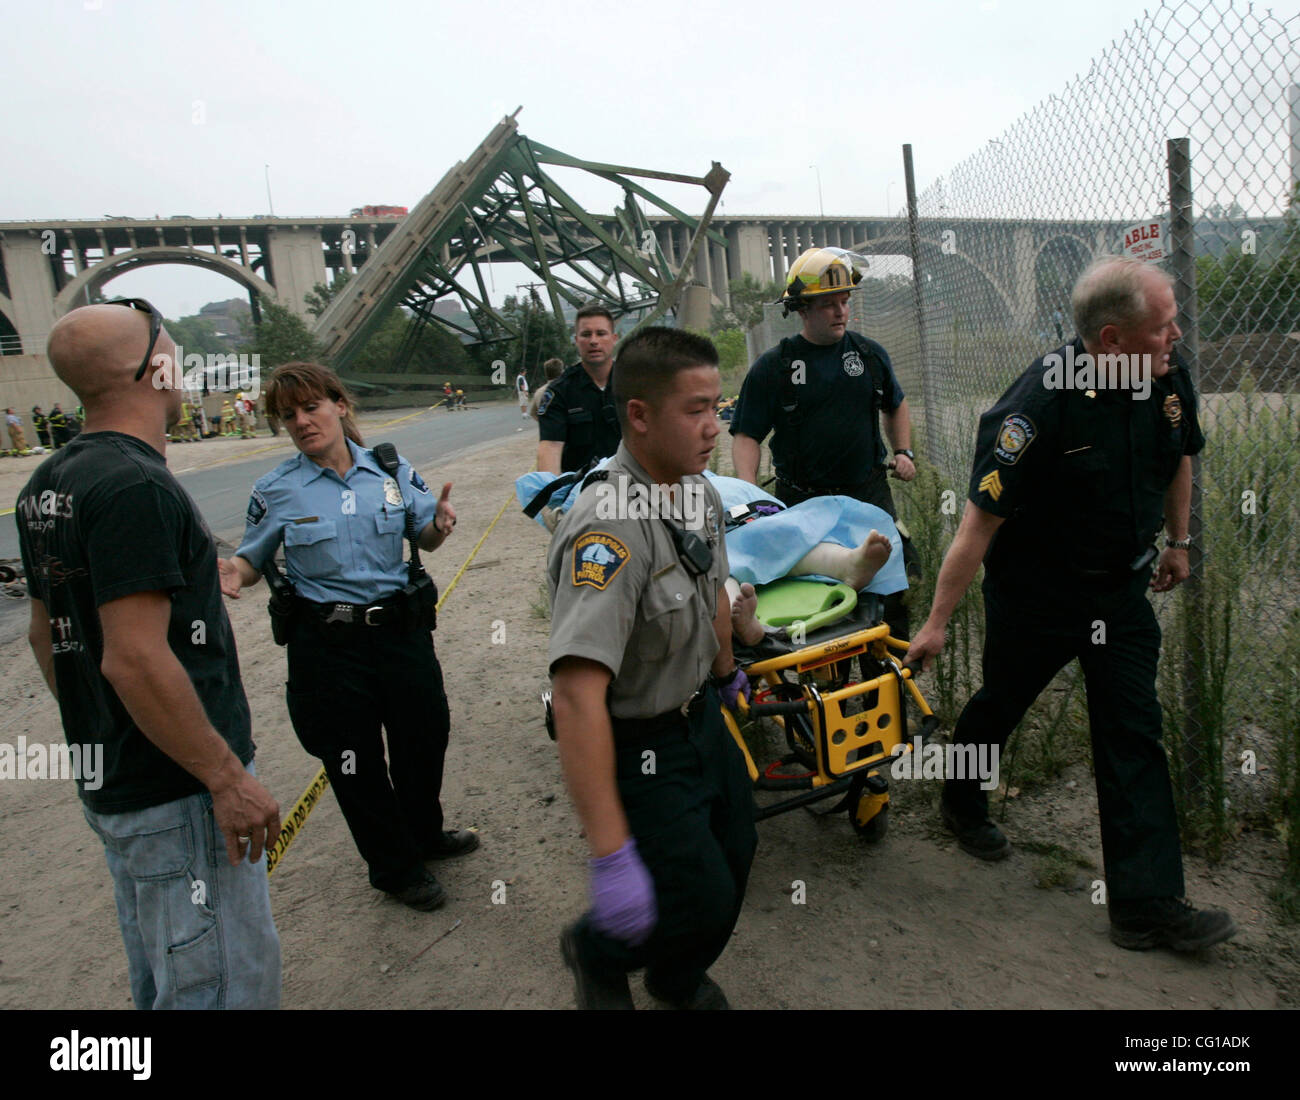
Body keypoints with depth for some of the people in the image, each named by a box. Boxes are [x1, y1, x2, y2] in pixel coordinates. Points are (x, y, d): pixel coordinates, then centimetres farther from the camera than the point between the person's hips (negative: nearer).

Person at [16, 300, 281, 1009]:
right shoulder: (136, 485, -22)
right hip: (178, 795, -10)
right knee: (223, 985, 2)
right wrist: (228, 776, -20)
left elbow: (45, 634, 15)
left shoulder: (48, 483, 9)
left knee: (160, 980, 24)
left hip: (109, 782, 10)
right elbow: (134, 660, -27)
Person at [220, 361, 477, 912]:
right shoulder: (276, 490, -5)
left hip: (401, 627, 3)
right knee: (355, 759, 10)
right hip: (328, 643, -2)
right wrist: (231, 573, -20)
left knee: (425, 734, 17)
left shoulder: (391, 470, 0)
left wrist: (439, 522, -15)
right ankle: (395, 867, 34)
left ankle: (425, 834, 47)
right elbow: (252, 558, 3)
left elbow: (424, 538, 8)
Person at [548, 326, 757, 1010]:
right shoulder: (610, 530, -35)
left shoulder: (700, 491, -4)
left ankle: (679, 979, 51)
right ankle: (596, 954, 33)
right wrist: (610, 857, -44)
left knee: (734, 851, 21)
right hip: (640, 747, -8)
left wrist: (725, 674, 29)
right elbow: (577, 692, -42)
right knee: (701, 900, 0)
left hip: (702, 715, 9)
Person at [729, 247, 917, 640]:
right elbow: (746, 436, -3)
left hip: (869, 493, 4)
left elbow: (895, 405, 26)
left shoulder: (870, 353, 9)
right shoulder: (772, 367, -3)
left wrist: (904, 452, 11)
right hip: (803, 500, -3)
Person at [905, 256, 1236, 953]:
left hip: (1123, 589, 6)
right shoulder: (1039, 404, -27)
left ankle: (1146, 903, 13)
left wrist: (1177, 540, 22)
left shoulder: (1170, 381, -7)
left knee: (1133, 733, 4)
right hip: (1034, 592, -5)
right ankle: (961, 801, 45)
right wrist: (937, 622, -23)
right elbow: (982, 518, -26)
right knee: (1000, 705, 15)